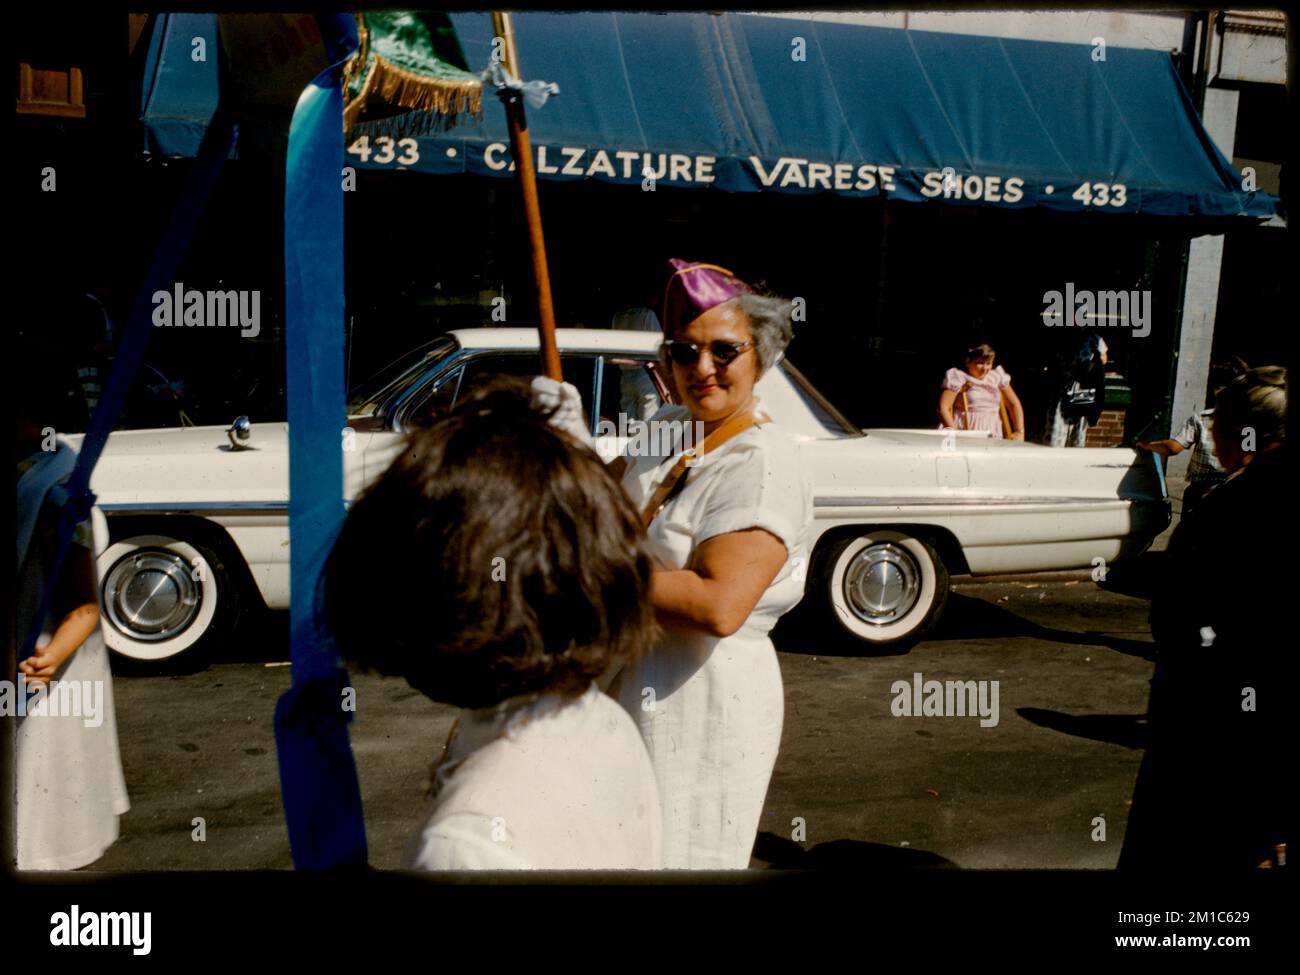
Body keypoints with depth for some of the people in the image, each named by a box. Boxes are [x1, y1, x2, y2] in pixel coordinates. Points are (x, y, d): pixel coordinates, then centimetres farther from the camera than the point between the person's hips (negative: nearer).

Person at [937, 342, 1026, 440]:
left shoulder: (997, 376, 14)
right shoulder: (957, 377, 0)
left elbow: (1014, 404, 21)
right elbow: (943, 408, -9)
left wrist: (1019, 432, 7)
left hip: (993, 439, 4)